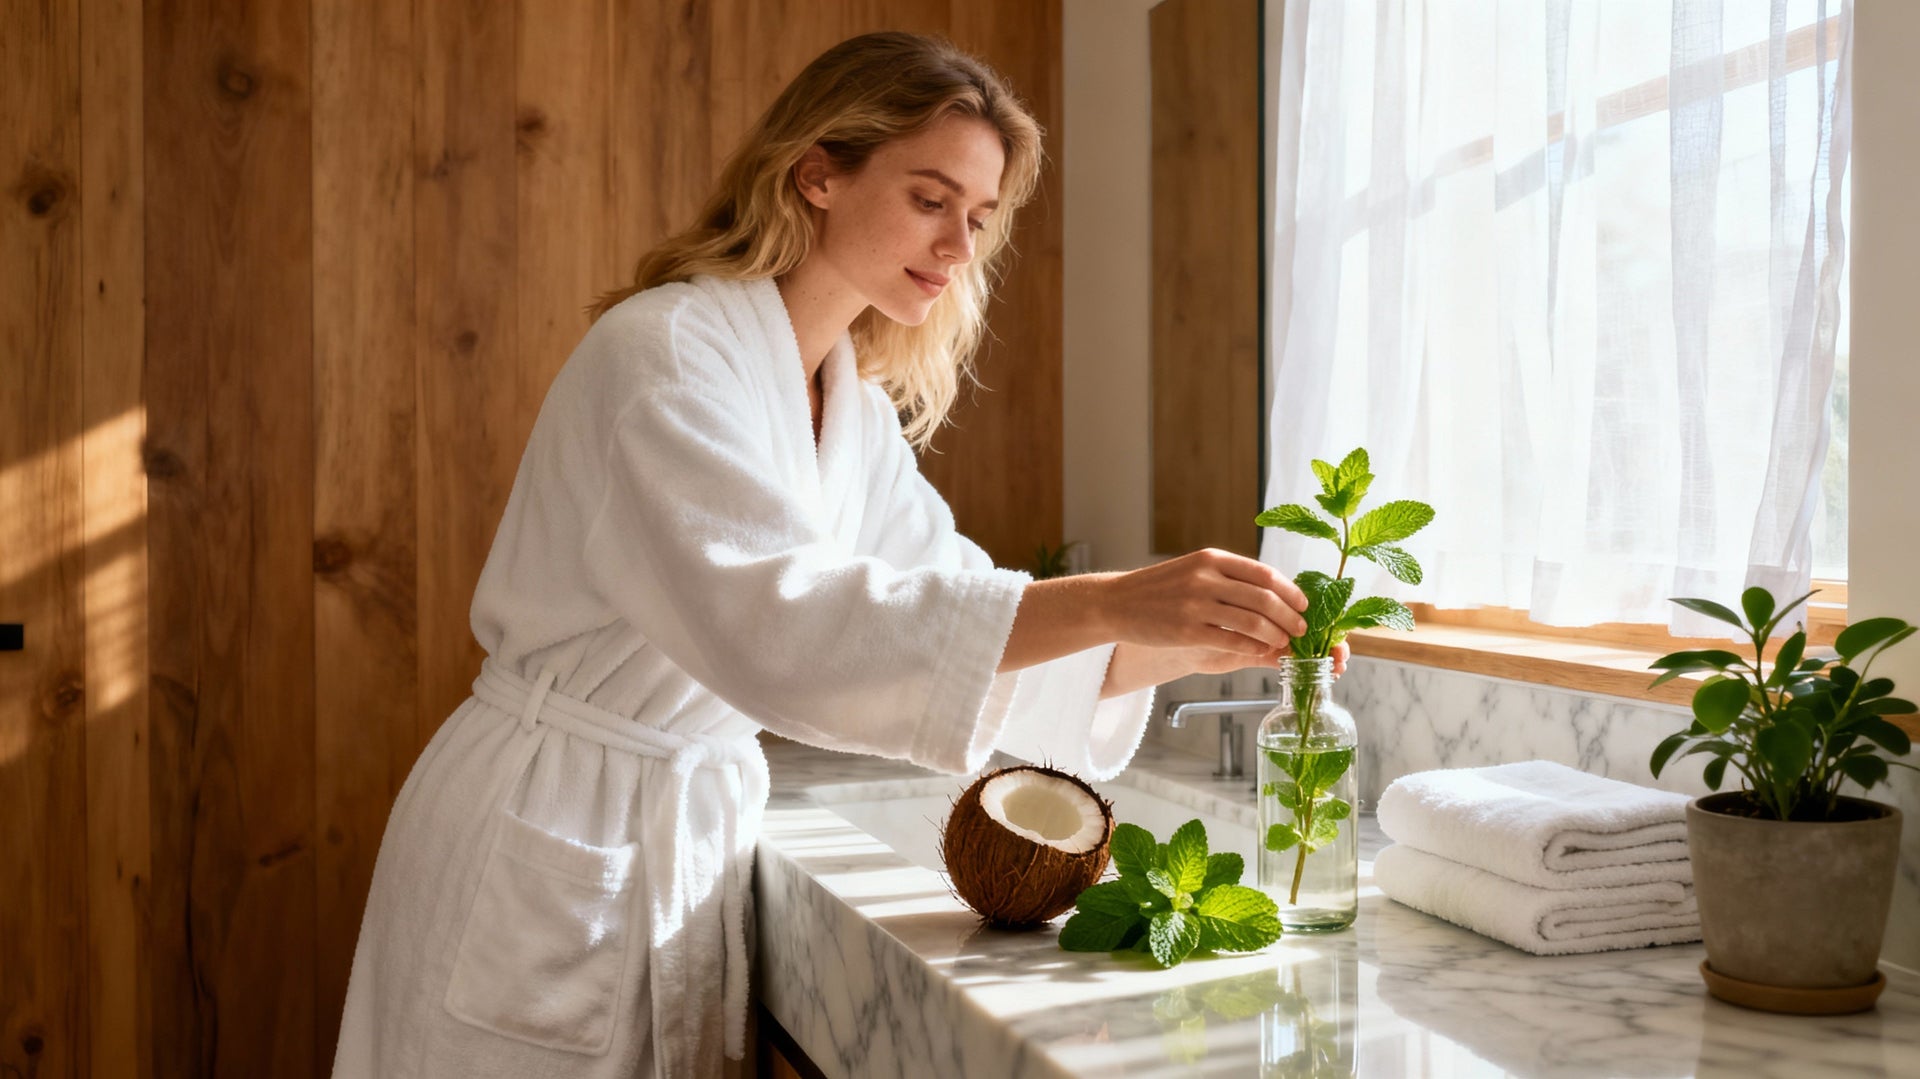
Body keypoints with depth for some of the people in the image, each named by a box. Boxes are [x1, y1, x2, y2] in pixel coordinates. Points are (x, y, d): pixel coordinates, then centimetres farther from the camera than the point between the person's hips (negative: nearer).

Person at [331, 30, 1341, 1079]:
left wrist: (1195, 645, -9)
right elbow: (771, 619, -34)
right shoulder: (666, 348, -20)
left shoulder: (860, 412, 6)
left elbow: (973, 634, 5)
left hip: (700, 830, 7)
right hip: (549, 835, -7)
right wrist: (1107, 601, -38)